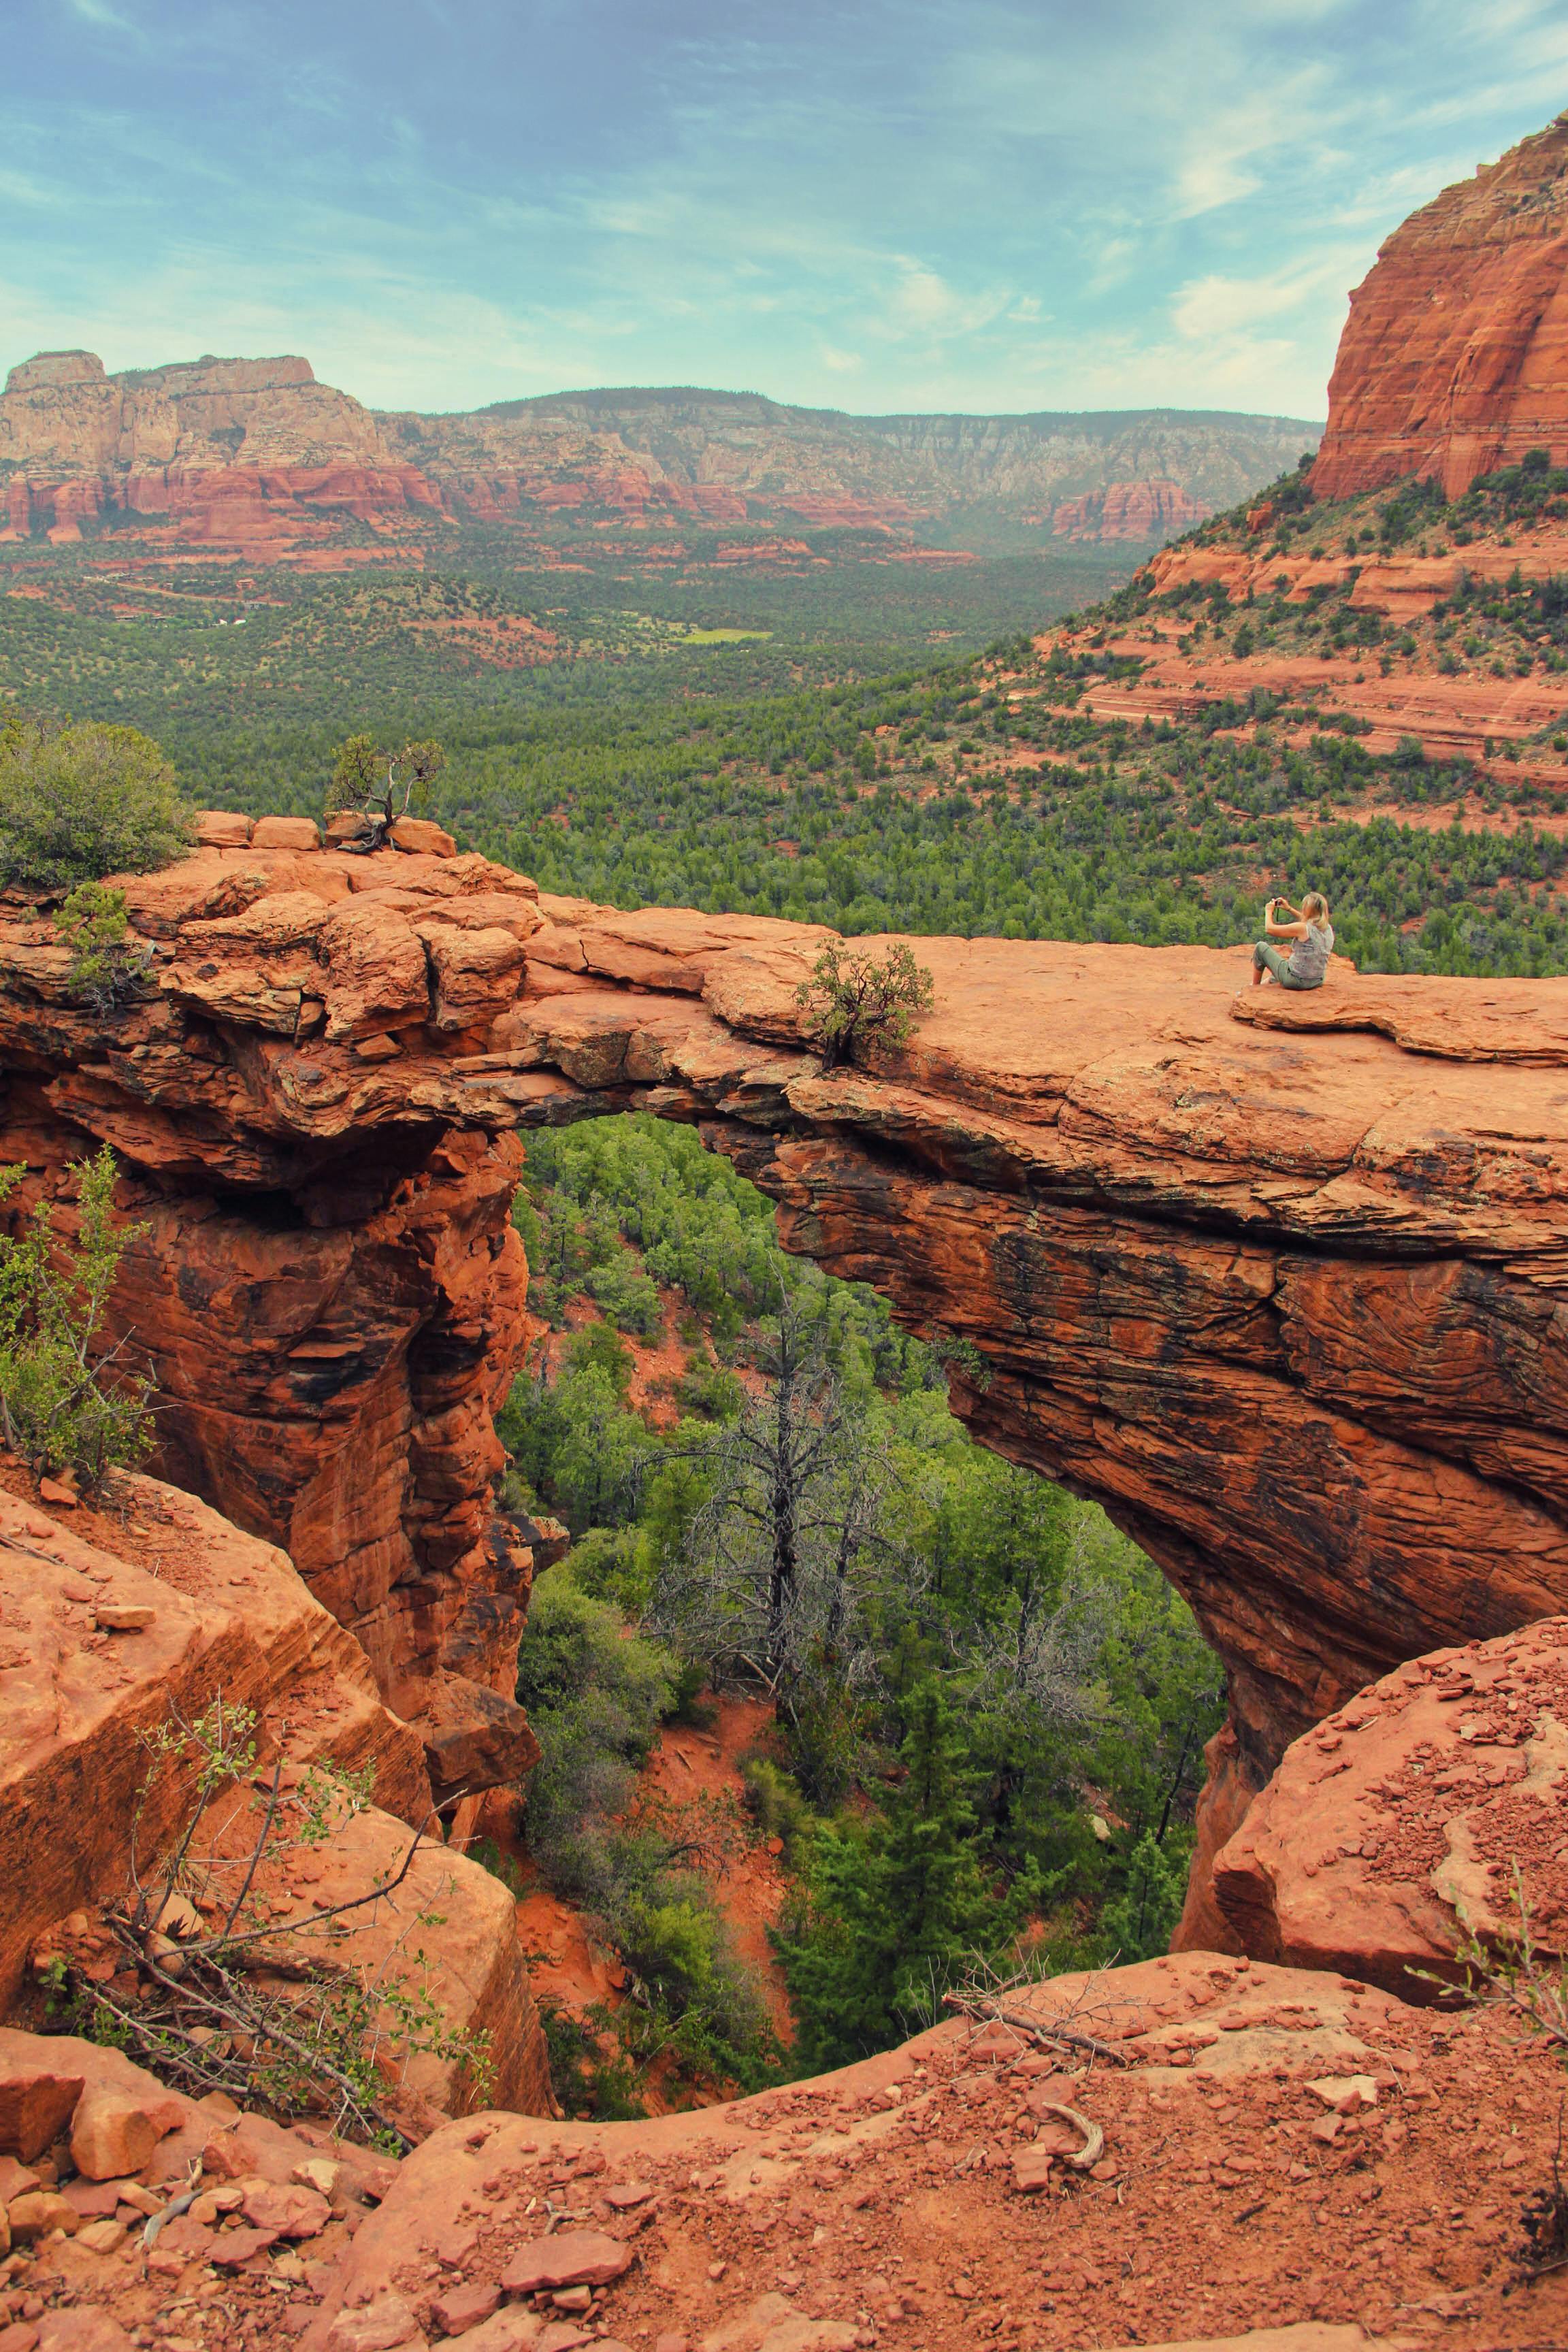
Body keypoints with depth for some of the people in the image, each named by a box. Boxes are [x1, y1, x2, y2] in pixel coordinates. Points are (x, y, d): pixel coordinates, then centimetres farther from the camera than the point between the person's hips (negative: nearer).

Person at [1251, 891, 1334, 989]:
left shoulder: (1302, 929, -23)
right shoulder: (1328, 929, -3)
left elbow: (1269, 928, -12)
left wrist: (1269, 911, 6)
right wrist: (1289, 909, 26)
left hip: (1296, 981, -7)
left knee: (1261, 946, 11)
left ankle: (1255, 987, 24)